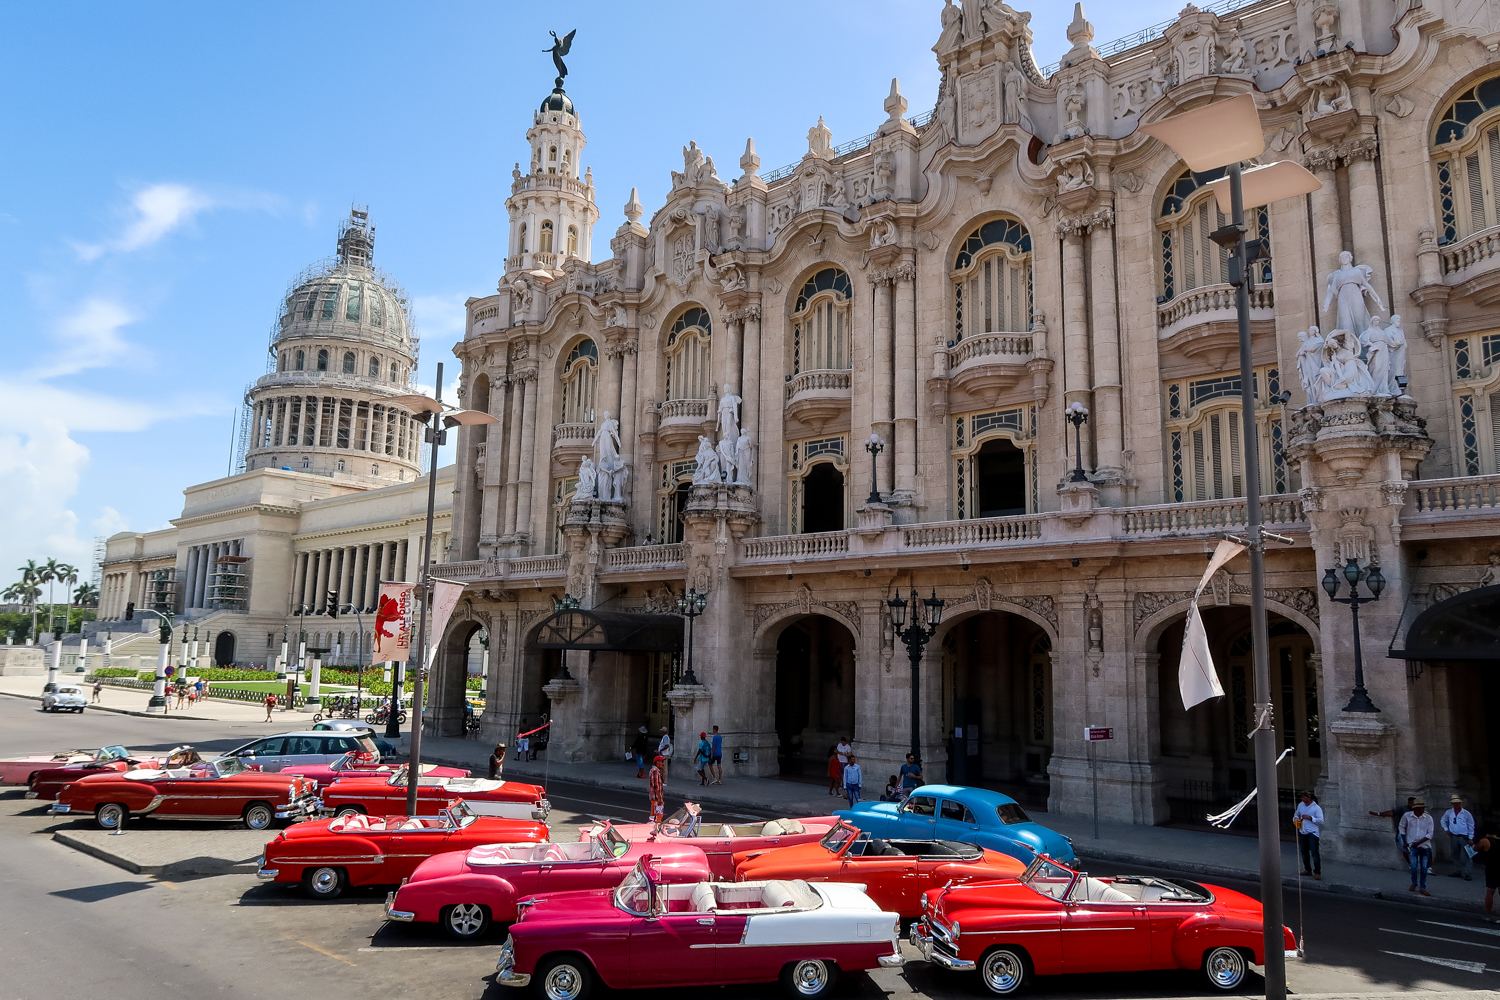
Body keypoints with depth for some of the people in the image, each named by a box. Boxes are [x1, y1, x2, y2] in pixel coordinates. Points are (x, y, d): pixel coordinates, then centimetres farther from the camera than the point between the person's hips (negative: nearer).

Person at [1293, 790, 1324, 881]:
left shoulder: (1317, 808, -10)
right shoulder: (1300, 805, 8)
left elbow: (1321, 821, -14)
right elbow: (1296, 814, 24)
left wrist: (1310, 818, -23)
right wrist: (1295, 819, 3)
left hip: (1312, 833, -6)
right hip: (1302, 832, 6)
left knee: (1314, 853, -9)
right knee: (1304, 852, 13)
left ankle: (1317, 872, -4)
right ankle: (1308, 870, 25)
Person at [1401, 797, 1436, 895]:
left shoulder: (1428, 818, -4)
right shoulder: (1407, 816, -3)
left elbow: (1430, 834, -4)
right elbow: (1402, 828, 10)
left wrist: (1418, 842, -12)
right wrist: (1405, 842, 5)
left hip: (1425, 846, 1)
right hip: (1412, 846, -1)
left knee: (1424, 868, 2)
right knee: (1414, 866, -5)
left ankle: (1422, 887, 14)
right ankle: (1414, 883, 20)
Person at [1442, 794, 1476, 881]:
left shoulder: (1466, 814, -5)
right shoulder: (1449, 813, 6)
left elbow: (1471, 827, -2)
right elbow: (1443, 820, 23)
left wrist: (1470, 838, -6)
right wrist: (1446, 829, 10)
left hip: (1464, 838, -4)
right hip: (1453, 837, 4)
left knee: (1466, 856, -8)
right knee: (1456, 855, 14)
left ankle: (1468, 874, -6)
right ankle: (1457, 871, 23)